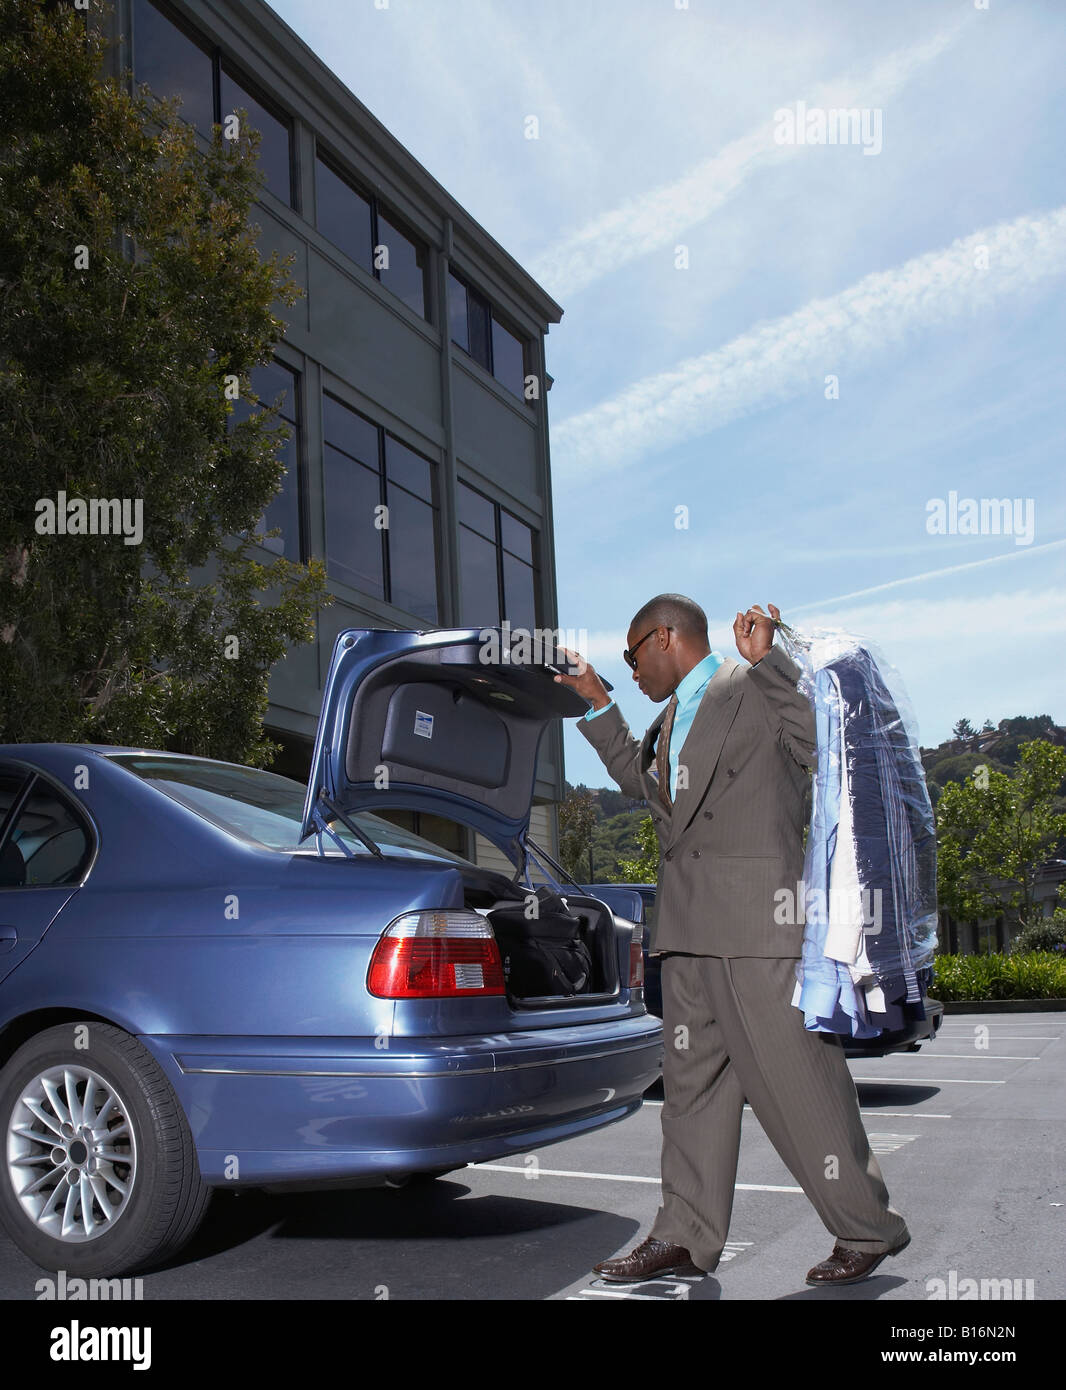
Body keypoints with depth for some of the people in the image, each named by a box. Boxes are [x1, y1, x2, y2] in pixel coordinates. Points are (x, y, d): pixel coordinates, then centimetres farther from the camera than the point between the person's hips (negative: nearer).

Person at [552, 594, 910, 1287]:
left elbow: (824, 737, -17)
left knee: (796, 1074, -5)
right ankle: (686, 1237, 18)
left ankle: (867, 1229, 9)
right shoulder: (675, 715, 22)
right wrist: (598, 703, 32)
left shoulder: (756, 688, -4)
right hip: (690, 922, 9)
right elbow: (640, 778, 37)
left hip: (757, 917, -9)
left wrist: (767, 660, -23)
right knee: (692, 1078, 10)